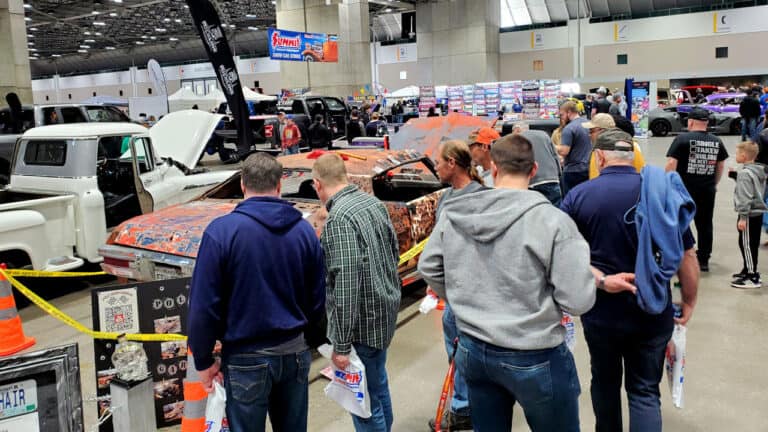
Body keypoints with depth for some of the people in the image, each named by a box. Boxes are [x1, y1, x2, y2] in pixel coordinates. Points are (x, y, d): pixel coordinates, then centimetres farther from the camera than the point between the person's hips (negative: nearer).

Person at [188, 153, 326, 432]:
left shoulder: (222, 231, -14)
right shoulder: (304, 229, 0)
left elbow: (204, 305, -13)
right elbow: (317, 299, 6)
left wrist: (203, 360, 0)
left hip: (247, 358, -4)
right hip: (294, 352, 4)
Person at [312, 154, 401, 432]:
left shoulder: (339, 218, -22)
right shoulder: (373, 202, 4)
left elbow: (345, 285, -26)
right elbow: (394, 250, 14)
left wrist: (341, 344, -21)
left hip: (362, 320, -9)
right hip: (385, 308, 9)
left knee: (365, 399, 4)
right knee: (377, 384, 26)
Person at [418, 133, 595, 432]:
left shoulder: (452, 214, -5)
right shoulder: (552, 220, -19)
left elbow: (428, 267, 8)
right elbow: (578, 301, -19)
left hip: (472, 351, 4)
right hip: (535, 359, -4)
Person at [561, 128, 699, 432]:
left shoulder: (578, 195, -9)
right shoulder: (661, 191, -6)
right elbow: (686, 255, -2)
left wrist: (601, 280, -17)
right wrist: (689, 302, 10)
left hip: (600, 311, 0)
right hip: (653, 312, 0)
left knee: (605, 381, 21)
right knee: (645, 391, 12)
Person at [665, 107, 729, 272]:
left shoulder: (682, 139, -9)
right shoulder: (716, 141, 7)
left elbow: (671, 163, -15)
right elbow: (721, 165, 15)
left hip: (685, 189, -4)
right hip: (708, 190, 4)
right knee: (705, 224, 12)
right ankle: (704, 260, 19)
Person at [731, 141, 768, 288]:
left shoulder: (744, 173, -18)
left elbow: (745, 197, -22)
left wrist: (743, 217, -21)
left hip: (749, 215, -10)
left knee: (747, 244, -4)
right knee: (752, 244, 18)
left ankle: (753, 278, 0)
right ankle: (749, 270, 29)